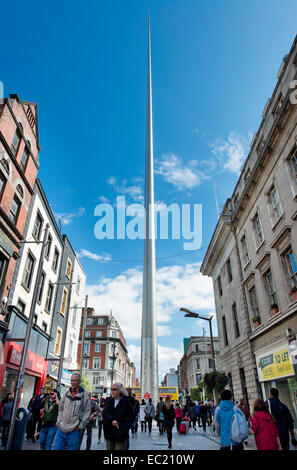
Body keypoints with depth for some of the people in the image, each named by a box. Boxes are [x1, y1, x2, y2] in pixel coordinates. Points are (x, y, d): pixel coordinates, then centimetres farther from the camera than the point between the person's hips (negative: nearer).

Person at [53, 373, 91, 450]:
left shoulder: (84, 394, -6)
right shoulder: (66, 393, 7)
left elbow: (87, 412, -4)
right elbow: (60, 409, 18)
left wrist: (81, 425, -8)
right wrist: (59, 421, 8)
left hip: (74, 430, -4)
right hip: (61, 427, 4)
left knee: (72, 448, 5)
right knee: (57, 447, 4)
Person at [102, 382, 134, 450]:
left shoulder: (126, 401, -2)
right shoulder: (109, 401, 8)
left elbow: (131, 416, 5)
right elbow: (104, 413, -6)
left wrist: (125, 427, -6)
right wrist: (112, 420, -23)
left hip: (121, 433, -4)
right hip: (109, 432, 4)